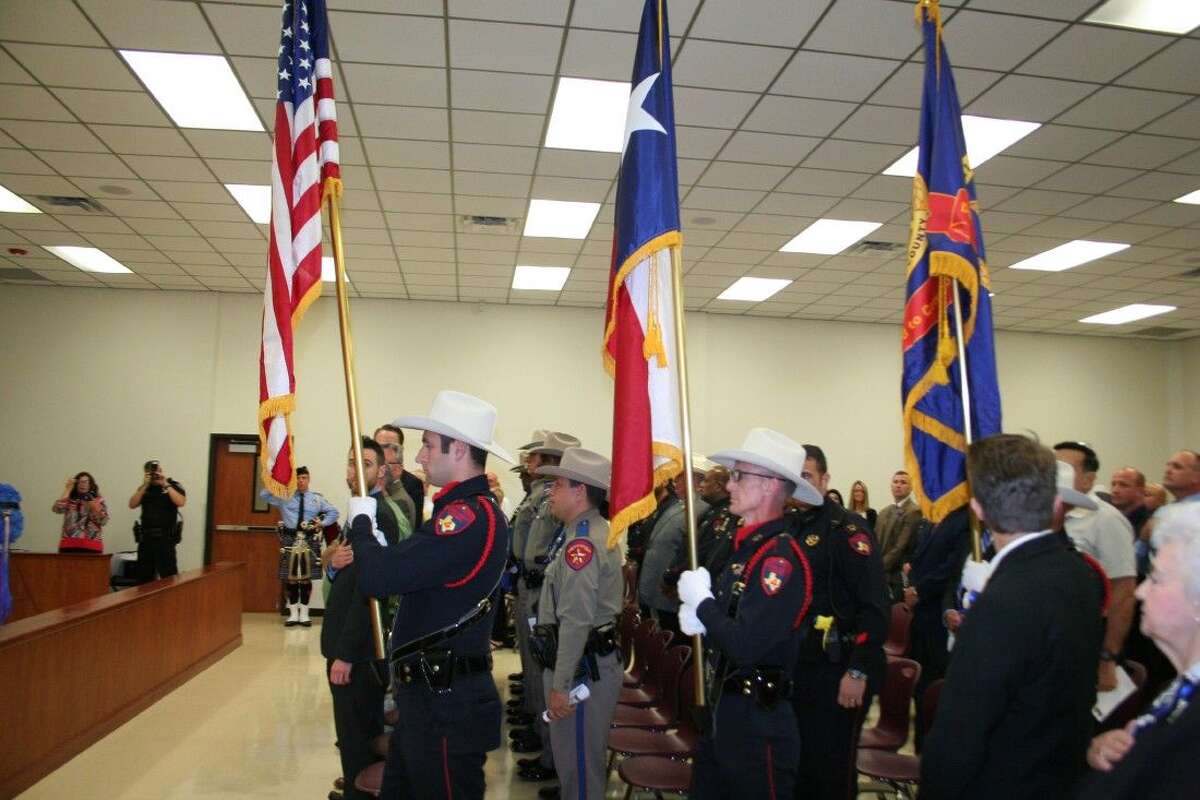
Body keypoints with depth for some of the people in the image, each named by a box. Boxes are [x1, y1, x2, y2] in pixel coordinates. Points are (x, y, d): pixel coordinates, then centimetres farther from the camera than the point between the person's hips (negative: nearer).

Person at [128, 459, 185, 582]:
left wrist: (166, 485, -16)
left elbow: (181, 502, -17)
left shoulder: (173, 486, 0)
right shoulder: (144, 488, 12)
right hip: (145, 537, 5)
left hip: (165, 538, -5)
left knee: (168, 577, -7)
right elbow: (132, 505, -1)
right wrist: (144, 486, -8)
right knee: (143, 577, 13)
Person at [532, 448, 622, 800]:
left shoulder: (582, 542, -21)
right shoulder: (590, 532, 12)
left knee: (579, 761, 3)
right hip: (591, 661, 10)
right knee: (576, 755, 22)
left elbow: (575, 622, -25)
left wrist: (560, 685, -21)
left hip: (582, 668, -10)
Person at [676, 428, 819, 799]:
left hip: (758, 718, -9)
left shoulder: (782, 558, -23)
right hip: (722, 709, 9)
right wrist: (696, 615, -6)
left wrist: (701, 600, -15)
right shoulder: (746, 546, 6)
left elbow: (744, 646, -30)